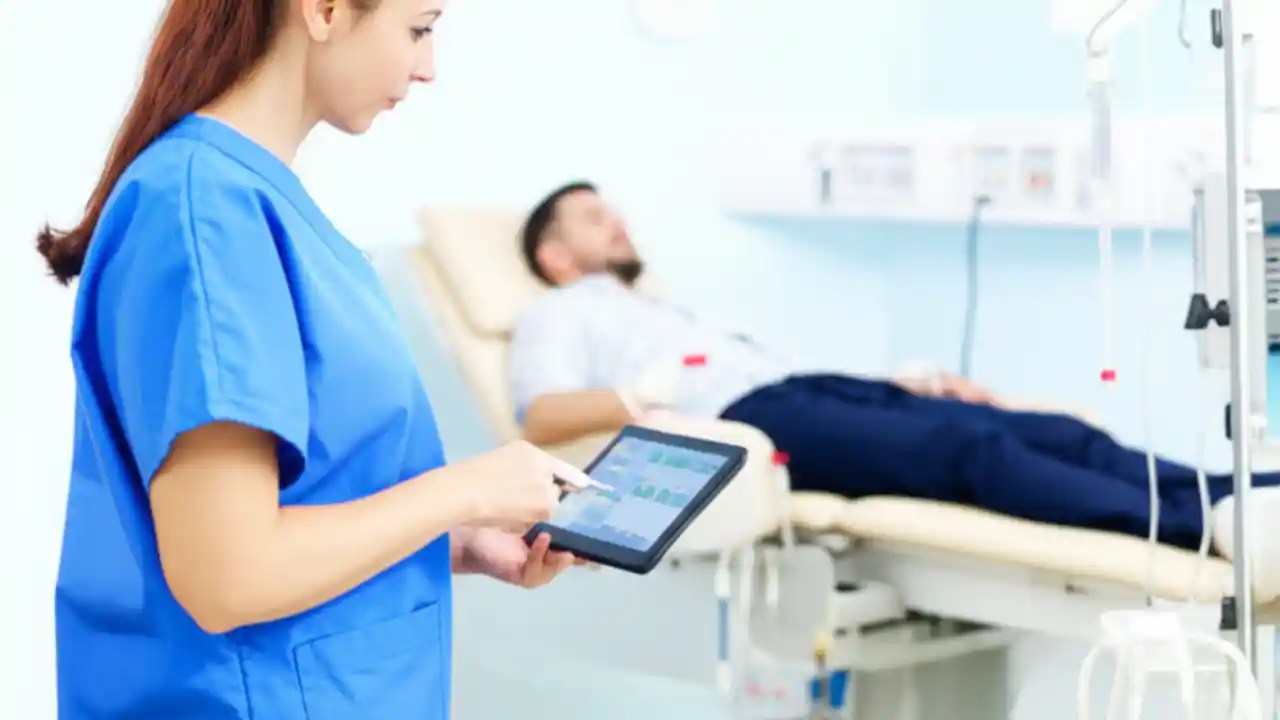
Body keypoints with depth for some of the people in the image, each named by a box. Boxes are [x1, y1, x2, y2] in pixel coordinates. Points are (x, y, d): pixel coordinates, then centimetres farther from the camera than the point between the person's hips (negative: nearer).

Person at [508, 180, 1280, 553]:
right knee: (967, 448, -33)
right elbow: (543, 417, -1)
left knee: (1059, 434, -16)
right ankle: (1201, 526, -52)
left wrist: (910, 383, 16)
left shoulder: (677, 311, 41)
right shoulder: (559, 316, 21)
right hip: (746, 418, -8)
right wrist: (639, 397, -21)